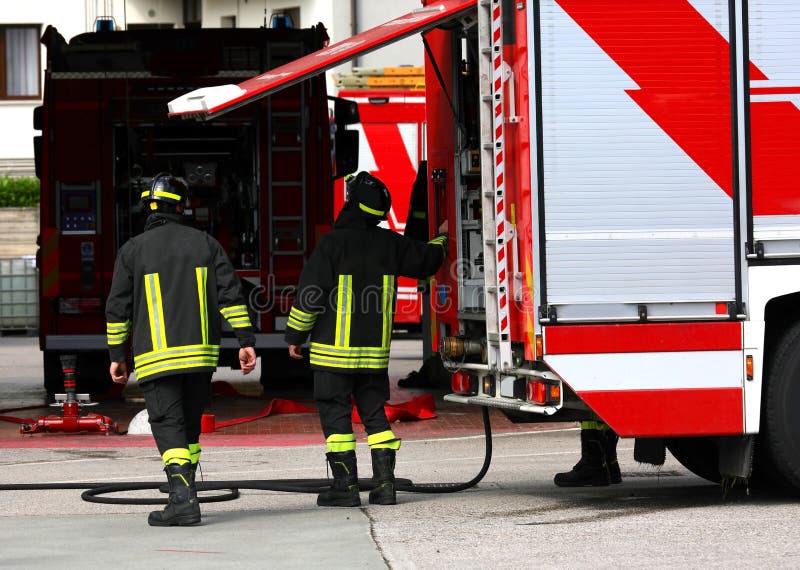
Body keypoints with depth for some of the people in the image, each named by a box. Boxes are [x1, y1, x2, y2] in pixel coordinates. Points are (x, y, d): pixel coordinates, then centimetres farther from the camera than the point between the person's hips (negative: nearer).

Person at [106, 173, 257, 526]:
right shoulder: (204, 243, 7)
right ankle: (185, 494, 23)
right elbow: (230, 293, 1)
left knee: (168, 426, -6)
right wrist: (246, 342, 1)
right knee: (190, 424, 16)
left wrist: (116, 356, 10)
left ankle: (182, 499, -22)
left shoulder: (132, 250, 0)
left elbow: (117, 309, 2)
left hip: (156, 357, -3)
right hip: (200, 352, 3)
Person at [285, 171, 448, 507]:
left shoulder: (333, 243, -11)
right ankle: (384, 483, 5)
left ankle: (346, 485, -3)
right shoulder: (390, 244, 3)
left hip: (334, 348, -5)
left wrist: (295, 336, -1)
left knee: (335, 414, 0)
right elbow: (427, 260, 18)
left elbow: (309, 294, -11)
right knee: (374, 413, 12)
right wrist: (443, 238, 39)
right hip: (375, 350, 5)